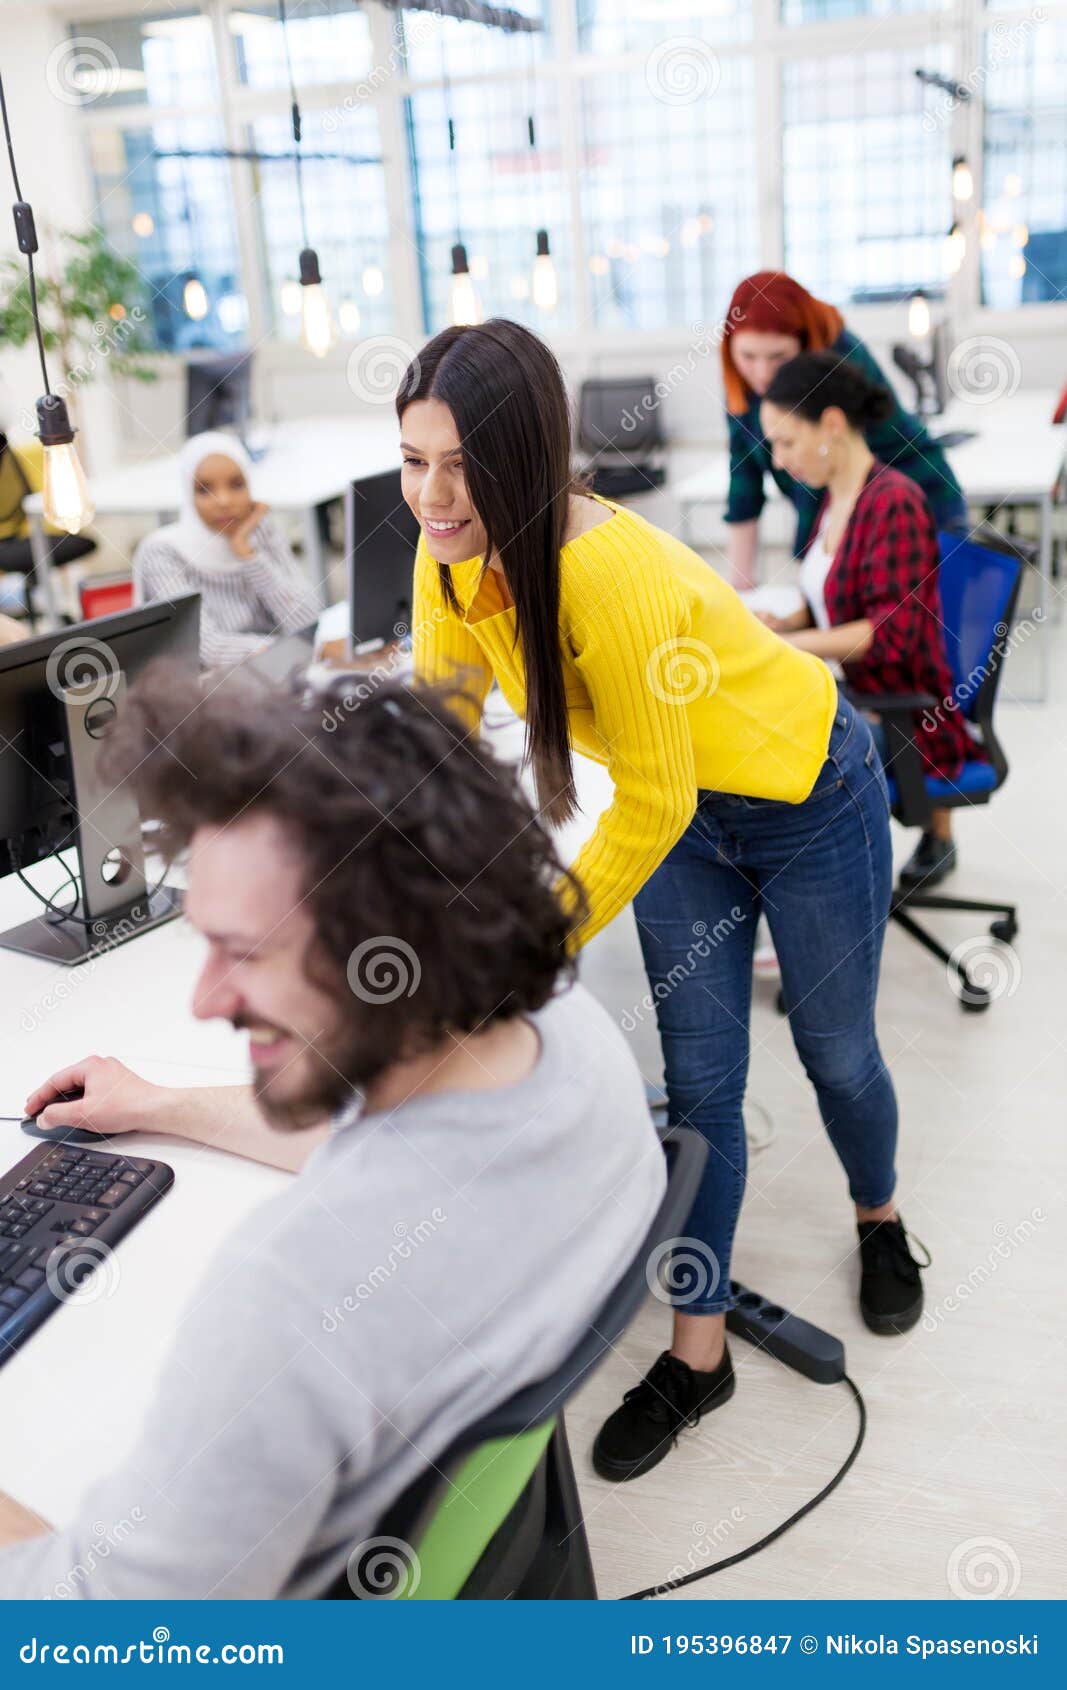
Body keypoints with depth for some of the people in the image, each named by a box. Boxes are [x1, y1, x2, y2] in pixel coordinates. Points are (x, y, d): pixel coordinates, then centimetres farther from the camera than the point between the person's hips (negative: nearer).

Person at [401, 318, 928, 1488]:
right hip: (685, 812, 5)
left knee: (834, 1049, 16)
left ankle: (879, 1223, 49)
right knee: (698, 1079, 7)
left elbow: (652, 807, -30)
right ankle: (699, 1354, 21)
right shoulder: (450, 559, -16)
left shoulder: (608, 573, -38)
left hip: (809, 796, -5)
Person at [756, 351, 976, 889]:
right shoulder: (836, 498, 8)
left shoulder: (893, 503, -17)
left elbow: (891, 633, -22)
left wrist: (787, 644, -22)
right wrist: (780, 622, 0)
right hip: (853, 697, 8)